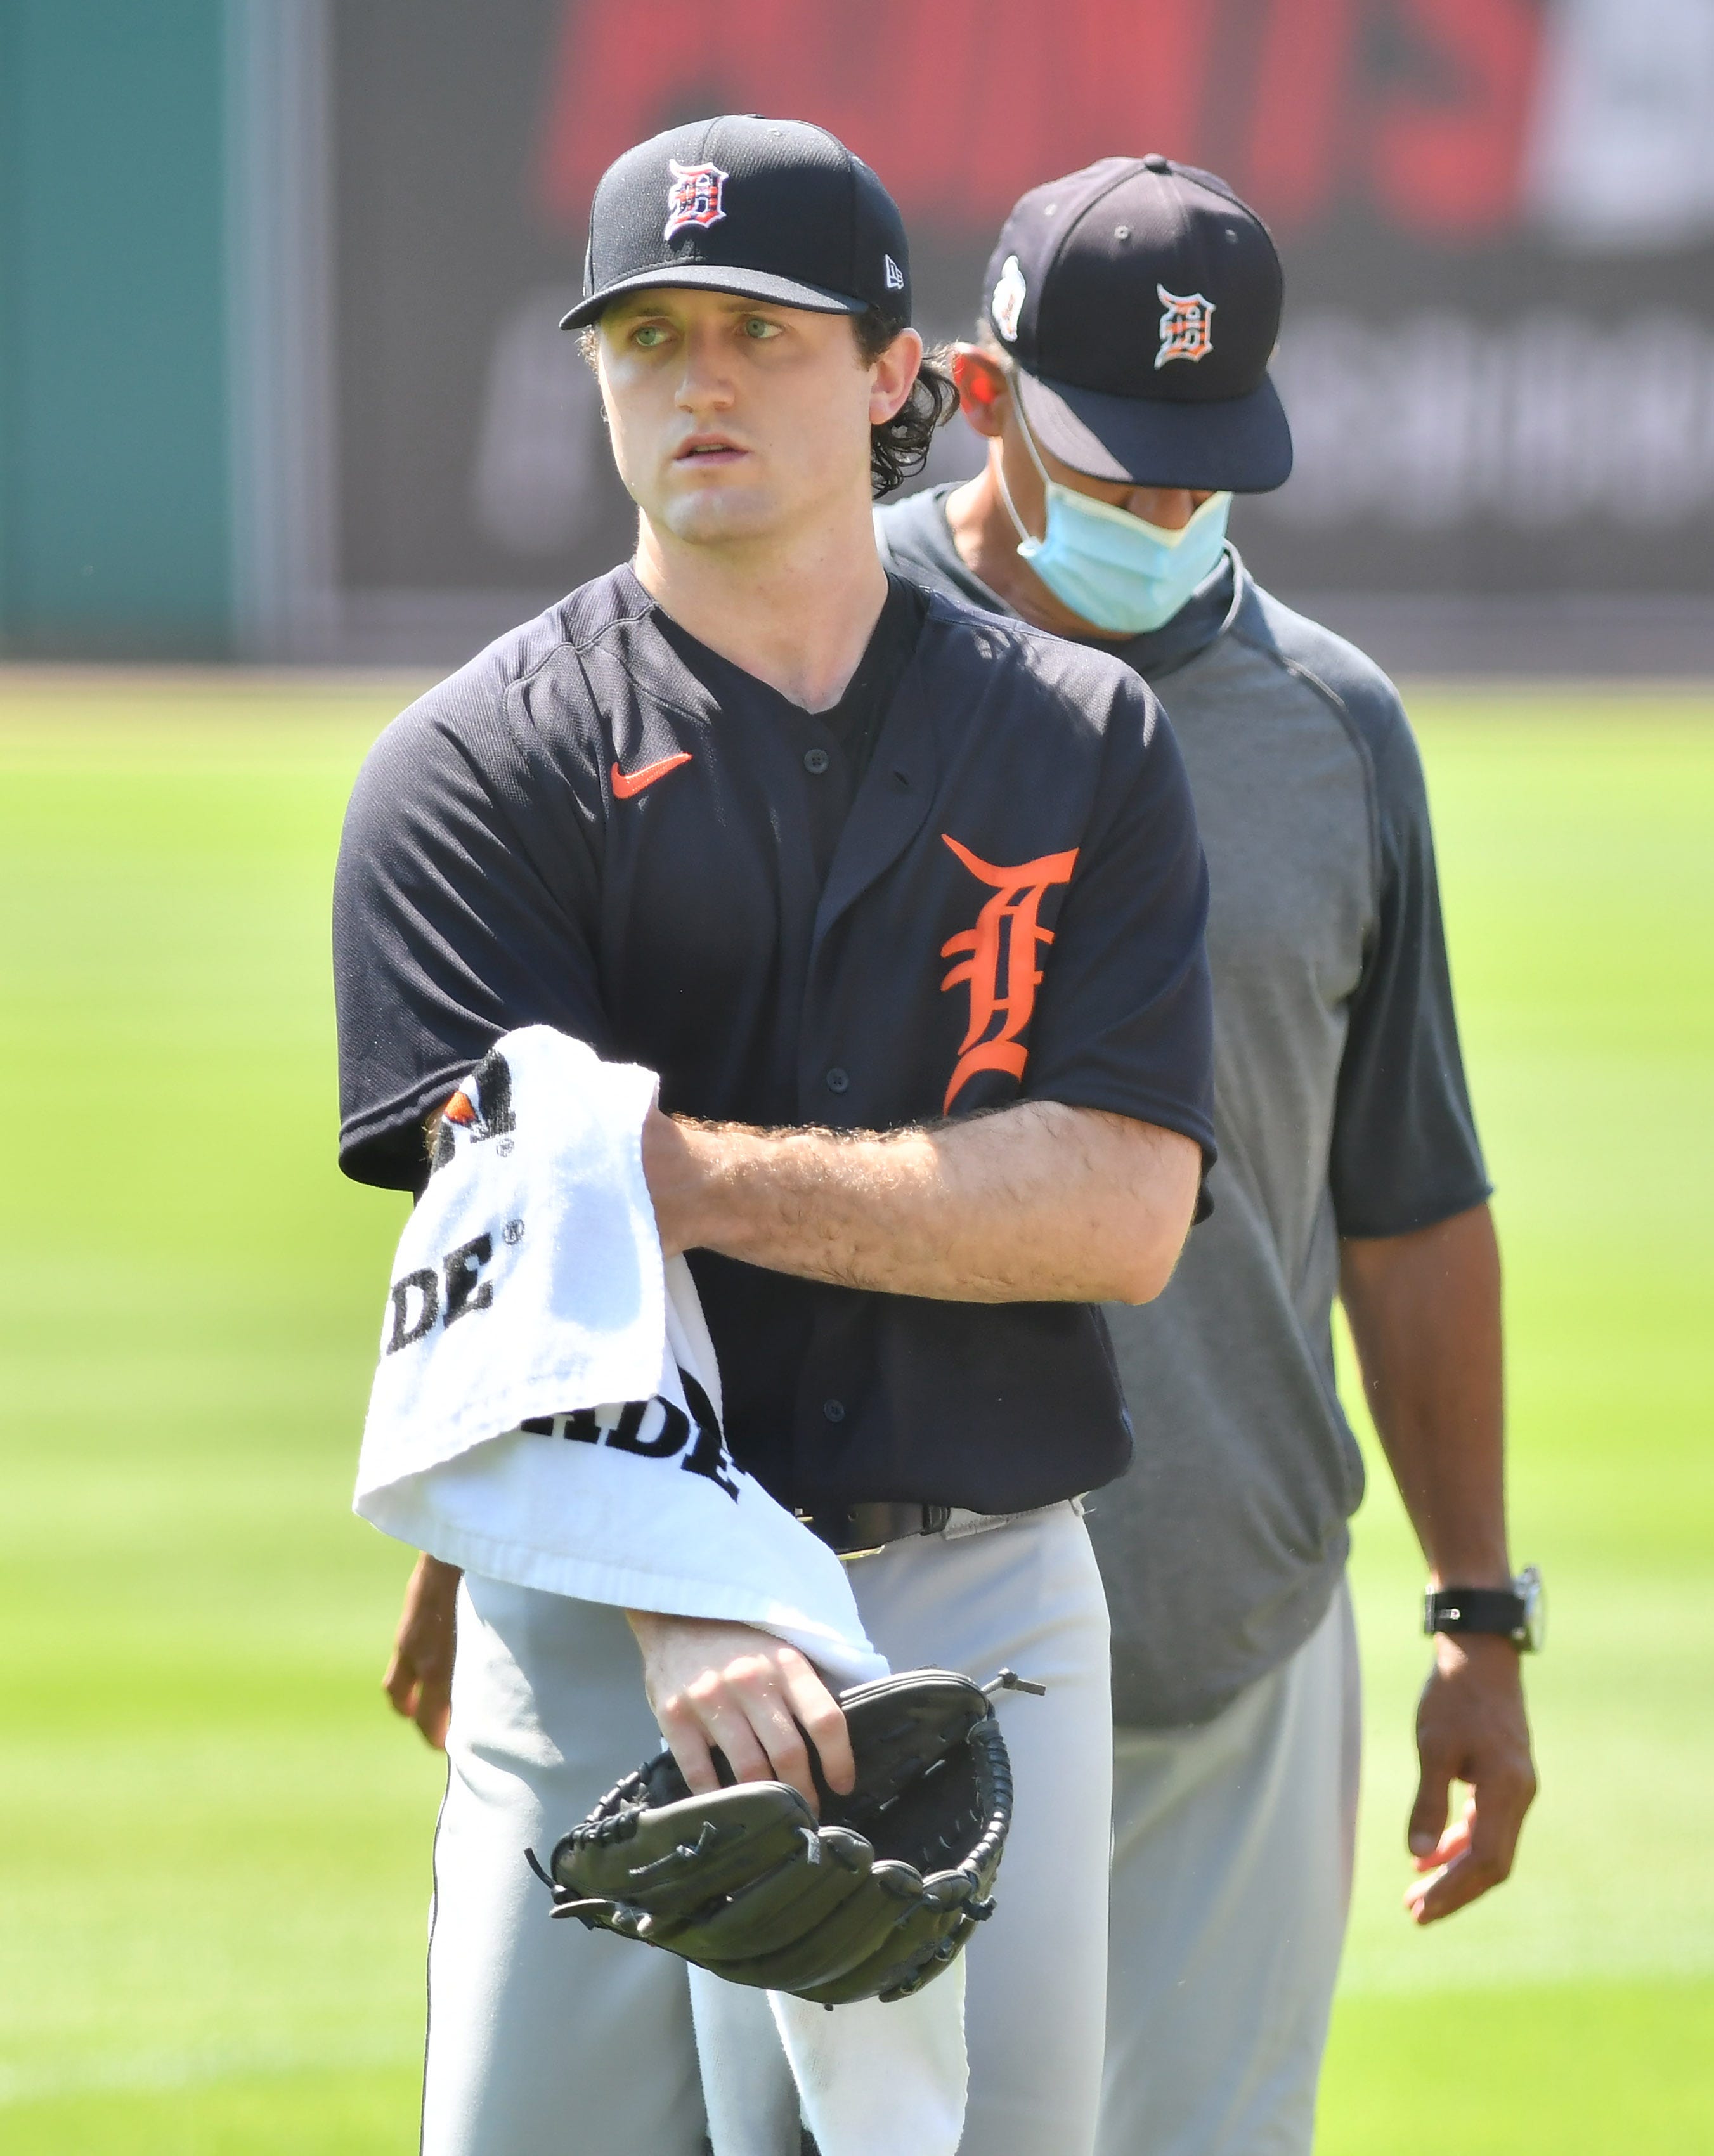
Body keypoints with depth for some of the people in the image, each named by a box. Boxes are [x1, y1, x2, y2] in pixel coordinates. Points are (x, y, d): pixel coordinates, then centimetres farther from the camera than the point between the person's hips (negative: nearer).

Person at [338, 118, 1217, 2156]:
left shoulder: (1081, 741, 8)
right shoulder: (477, 767, 0)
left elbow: (1122, 1209, -4)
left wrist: (691, 1170, -12)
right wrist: (687, 1612, -27)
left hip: (992, 1607, 2)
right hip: (609, 1631, -2)